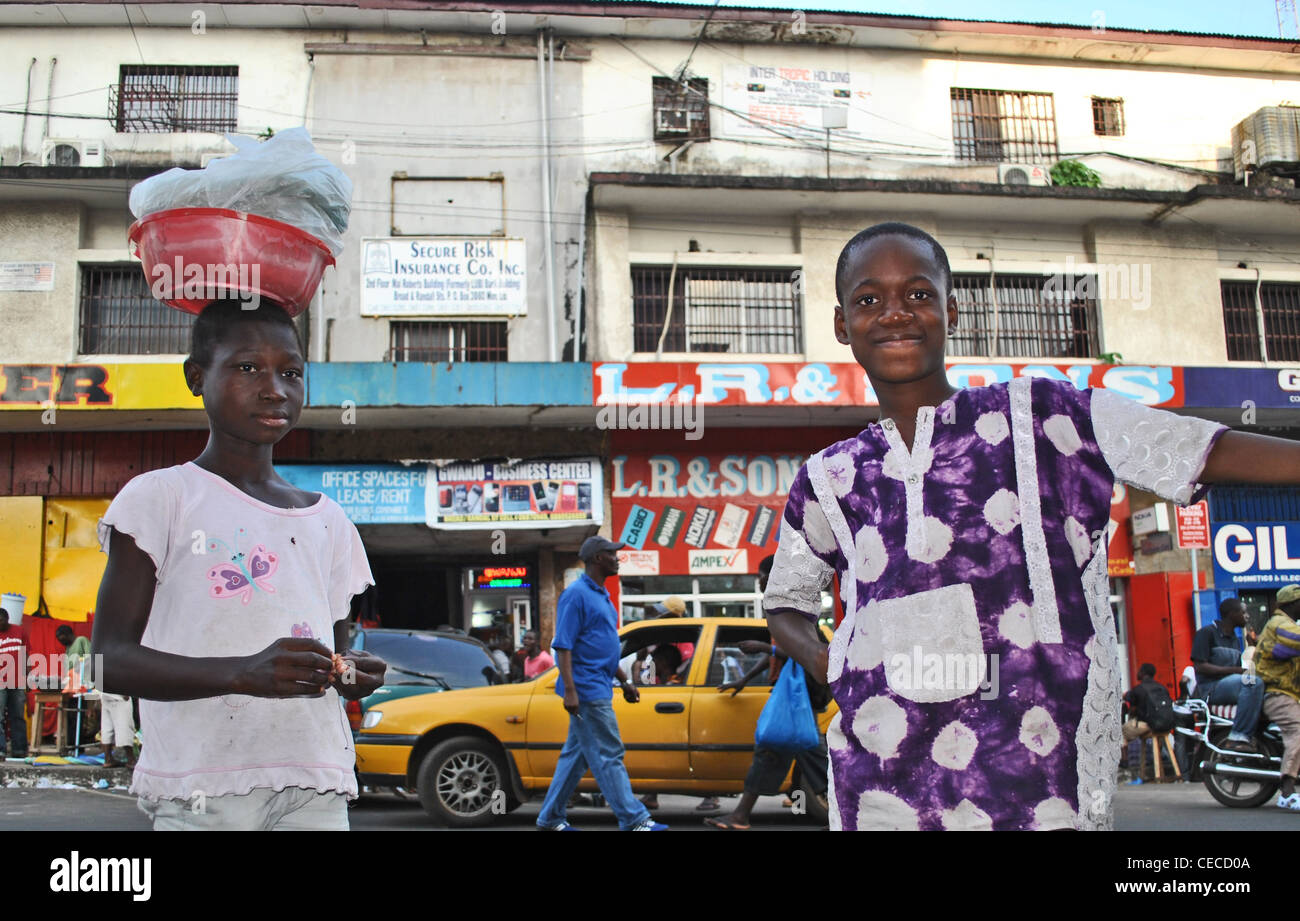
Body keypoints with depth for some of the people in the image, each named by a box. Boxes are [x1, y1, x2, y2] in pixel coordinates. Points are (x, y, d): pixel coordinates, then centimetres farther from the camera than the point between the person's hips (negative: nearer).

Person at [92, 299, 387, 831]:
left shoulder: (327, 521, 17)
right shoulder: (158, 498, 3)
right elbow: (109, 659, -5)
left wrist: (353, 675, -1)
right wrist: (243, 673, -19)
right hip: (200, 788, -3)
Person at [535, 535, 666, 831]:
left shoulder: (601, 595, 17)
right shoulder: (576, 594, -12)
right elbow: (563, 646, -17)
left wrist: (624, 682, 23)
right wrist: (569, 690, -23)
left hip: (599, 688, 10)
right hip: (586, 690, -10)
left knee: (577, 754, 13)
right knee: (608, 755, -5)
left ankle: (551, 818, 20)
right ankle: (633, 819, 0)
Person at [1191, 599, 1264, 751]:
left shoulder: (1234, 638, 22)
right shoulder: (1207, 632, -4)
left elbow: (1239, 668, 20)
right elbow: (1200, 666, -13)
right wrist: (1234, 670, -17)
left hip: (1231, 685, 8)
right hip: (1210, 688, -8)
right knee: (1252, 683, -32)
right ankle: (1238, 737, -34)